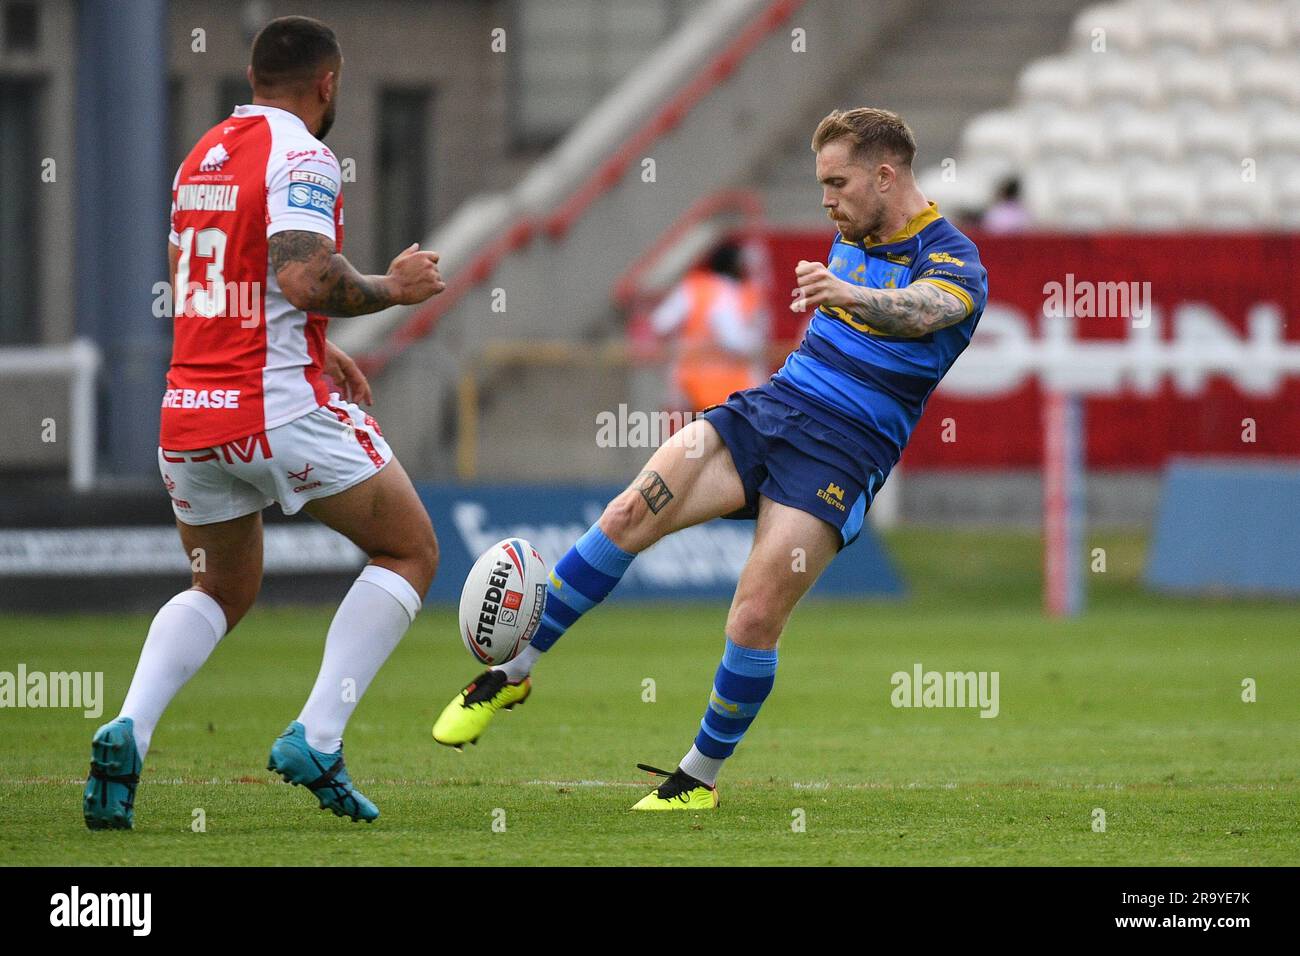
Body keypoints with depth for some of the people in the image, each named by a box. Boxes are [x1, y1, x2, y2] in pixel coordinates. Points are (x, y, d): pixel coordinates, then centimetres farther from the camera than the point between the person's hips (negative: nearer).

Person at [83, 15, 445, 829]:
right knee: (411, 552, 10)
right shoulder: (302, 156, -10)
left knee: (224, 588, 25)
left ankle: (128, 731, -2)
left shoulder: (202, 155, 15)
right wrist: (392, 288, -7)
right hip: (284, 413, -7)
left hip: (189, 417, 7)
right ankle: (315, 739, -4)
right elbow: (305, 277, -24)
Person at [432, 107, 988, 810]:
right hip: (771, 405, 6)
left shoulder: (953, 261, -10)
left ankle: (701, 777, 6)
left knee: (755, 620, -16)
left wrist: (848, 294, -52)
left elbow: (924, 310, -35)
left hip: (846, 452, -6)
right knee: (631, 514, -14)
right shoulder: (853, 237, 15)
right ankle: (509, 673, -4)